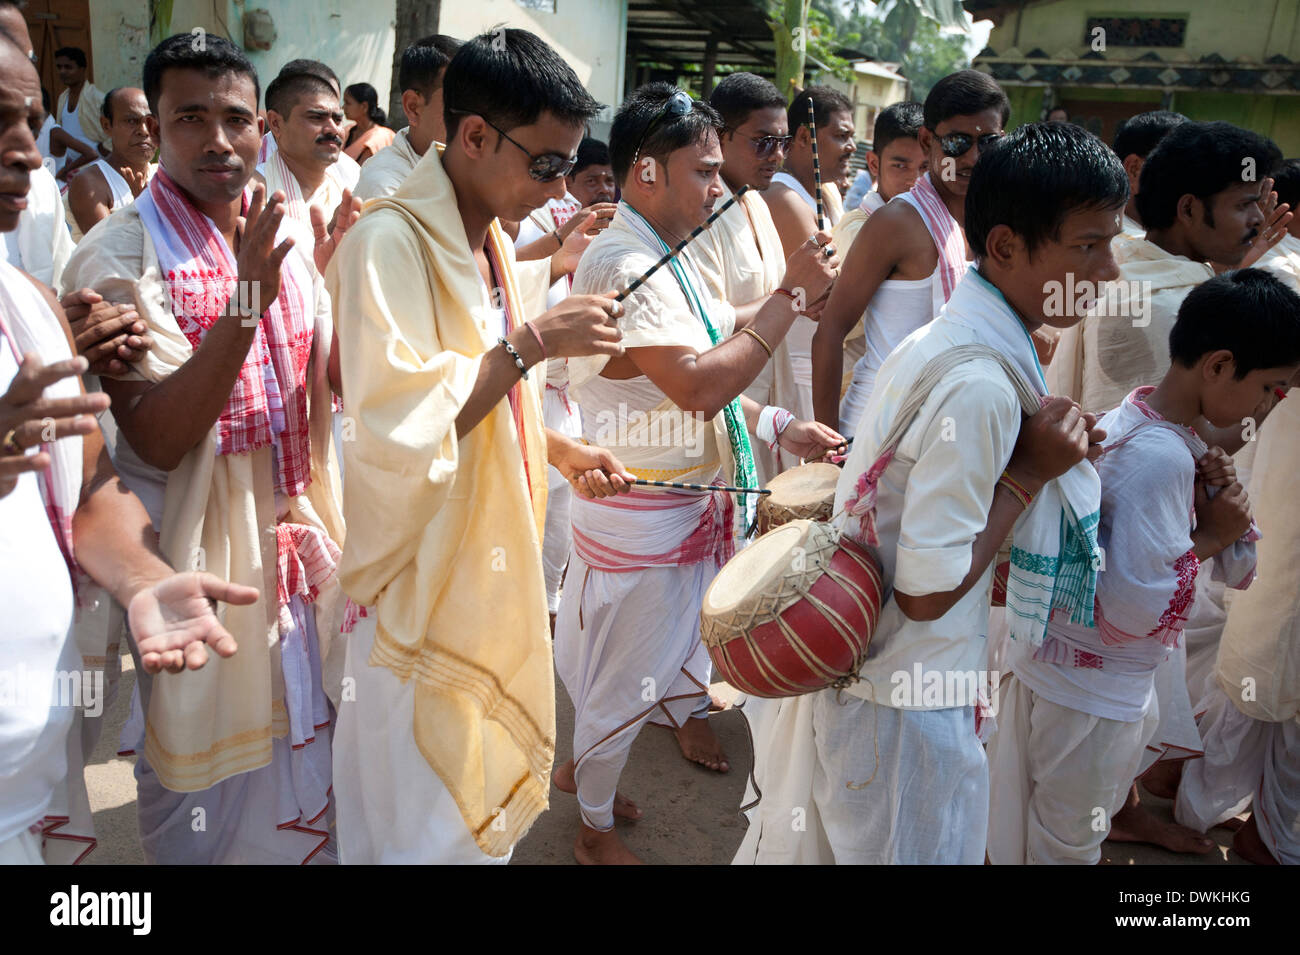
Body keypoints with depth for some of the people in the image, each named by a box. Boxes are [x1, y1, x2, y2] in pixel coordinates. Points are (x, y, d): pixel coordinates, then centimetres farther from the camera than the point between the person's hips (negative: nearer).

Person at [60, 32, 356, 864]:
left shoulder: (286, 236, 3)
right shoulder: (119, 257, -15)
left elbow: (341, 381, 7)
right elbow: (157, 439, -23)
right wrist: (245, 302, -33)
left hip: (301, 543, 6)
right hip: (200, 566, -5)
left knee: (308, 752, 23)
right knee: (206, 788, 13)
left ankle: (310, 841, 46)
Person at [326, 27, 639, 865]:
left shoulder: (490, 243, 9)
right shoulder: (391, 242, -20)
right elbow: (397, 431, -28)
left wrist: (558, 449, 5)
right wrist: (531, 342, -24)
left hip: (491, 572, 8)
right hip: (422, 592, -8)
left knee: (487, 803, 22)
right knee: (432, 832, 8)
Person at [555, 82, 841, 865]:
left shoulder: (667, 256, 9)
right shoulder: (623, 265, -23)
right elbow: (699, 386, -32)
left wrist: (780, 427, 0)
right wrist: (791, 294, -25)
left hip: (693, 503, 10)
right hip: (643, 515, -10)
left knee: (671, 643, 23)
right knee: (625, 675, 9)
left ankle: (586, 767, 47)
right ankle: (594, 827, 33)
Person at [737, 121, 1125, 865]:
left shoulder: (948, 337, 3)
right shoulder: (982, 385, -27)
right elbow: (928, 591, -25)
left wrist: (1047, 448, 2)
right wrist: (1030, 473, -18)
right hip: (905, 708, -9)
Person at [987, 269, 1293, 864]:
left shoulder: (1142, 419, 4)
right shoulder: (1160, 459, -27)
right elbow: (1139, 608, -30)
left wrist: (1220, 497, -8)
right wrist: (1207, 538, -16)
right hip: (1090, 688, -9)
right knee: (1068, 844, 13)